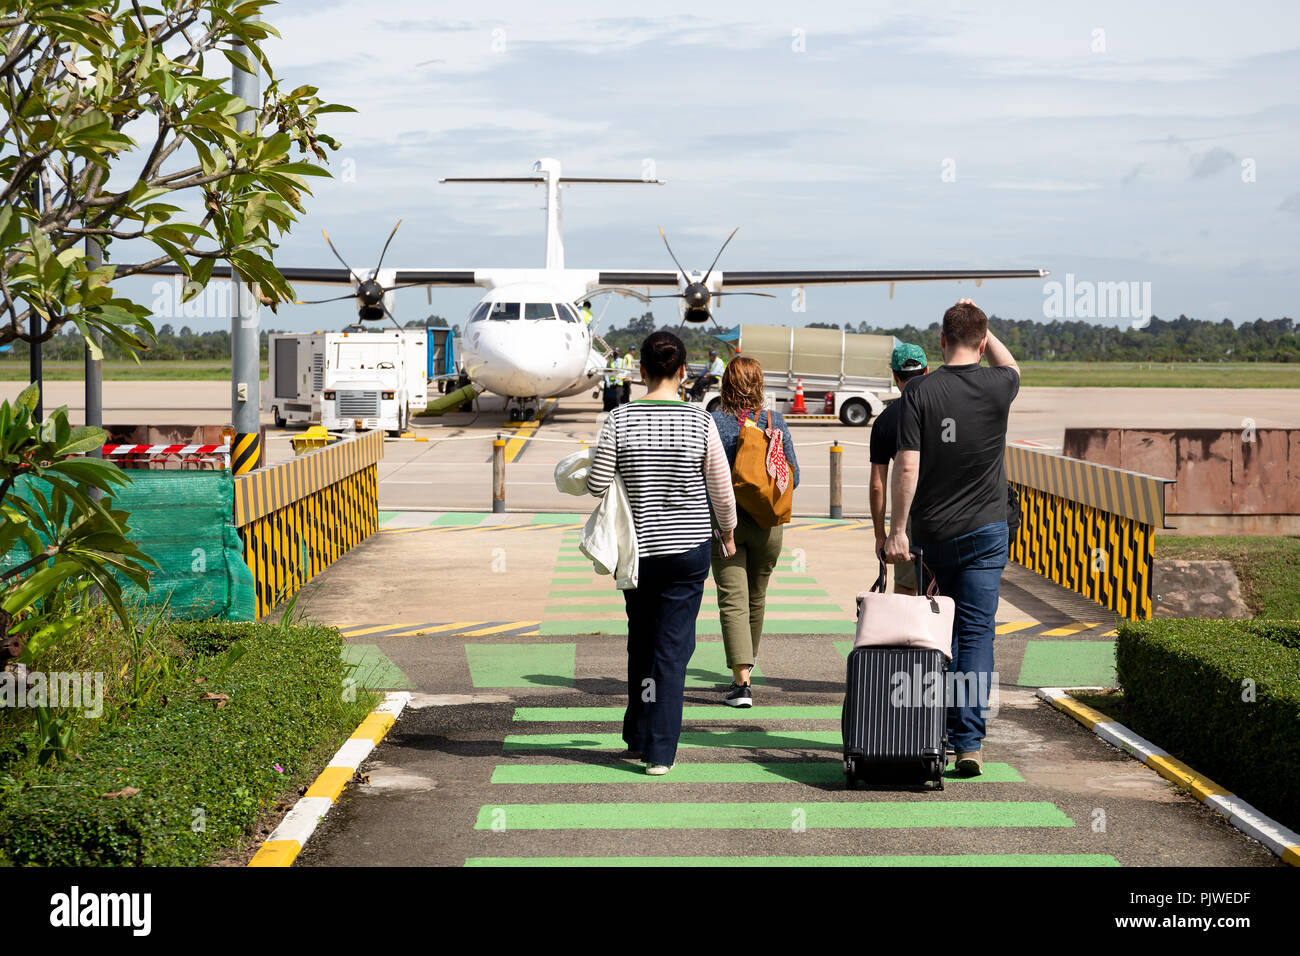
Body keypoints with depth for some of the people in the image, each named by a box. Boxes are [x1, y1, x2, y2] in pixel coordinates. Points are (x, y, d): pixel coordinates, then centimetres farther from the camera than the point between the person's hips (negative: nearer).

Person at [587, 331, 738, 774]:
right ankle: (660, 751, 1)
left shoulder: (619, 420, -7)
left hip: (636, 547, 2)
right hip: (688, 548, -1)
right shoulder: (700, 422, -9)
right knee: (672, 647, 3)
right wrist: (727, 532, 15)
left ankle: (639, 738, 28)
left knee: (641, 642, 19)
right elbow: (721, 488, -3)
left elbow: (597, 484, -8)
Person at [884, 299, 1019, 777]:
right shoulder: (998, 386, -3)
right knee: (976, 633, -2)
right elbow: (1011, 366, 24)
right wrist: (982, 326, 24)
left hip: (932, 533, 1)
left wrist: (898, 530, -5)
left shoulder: (919, 393, -7)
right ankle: (968, 742, -9)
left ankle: (943, 732, 20)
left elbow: (907, 468, -10)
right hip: (984, 530, -1)